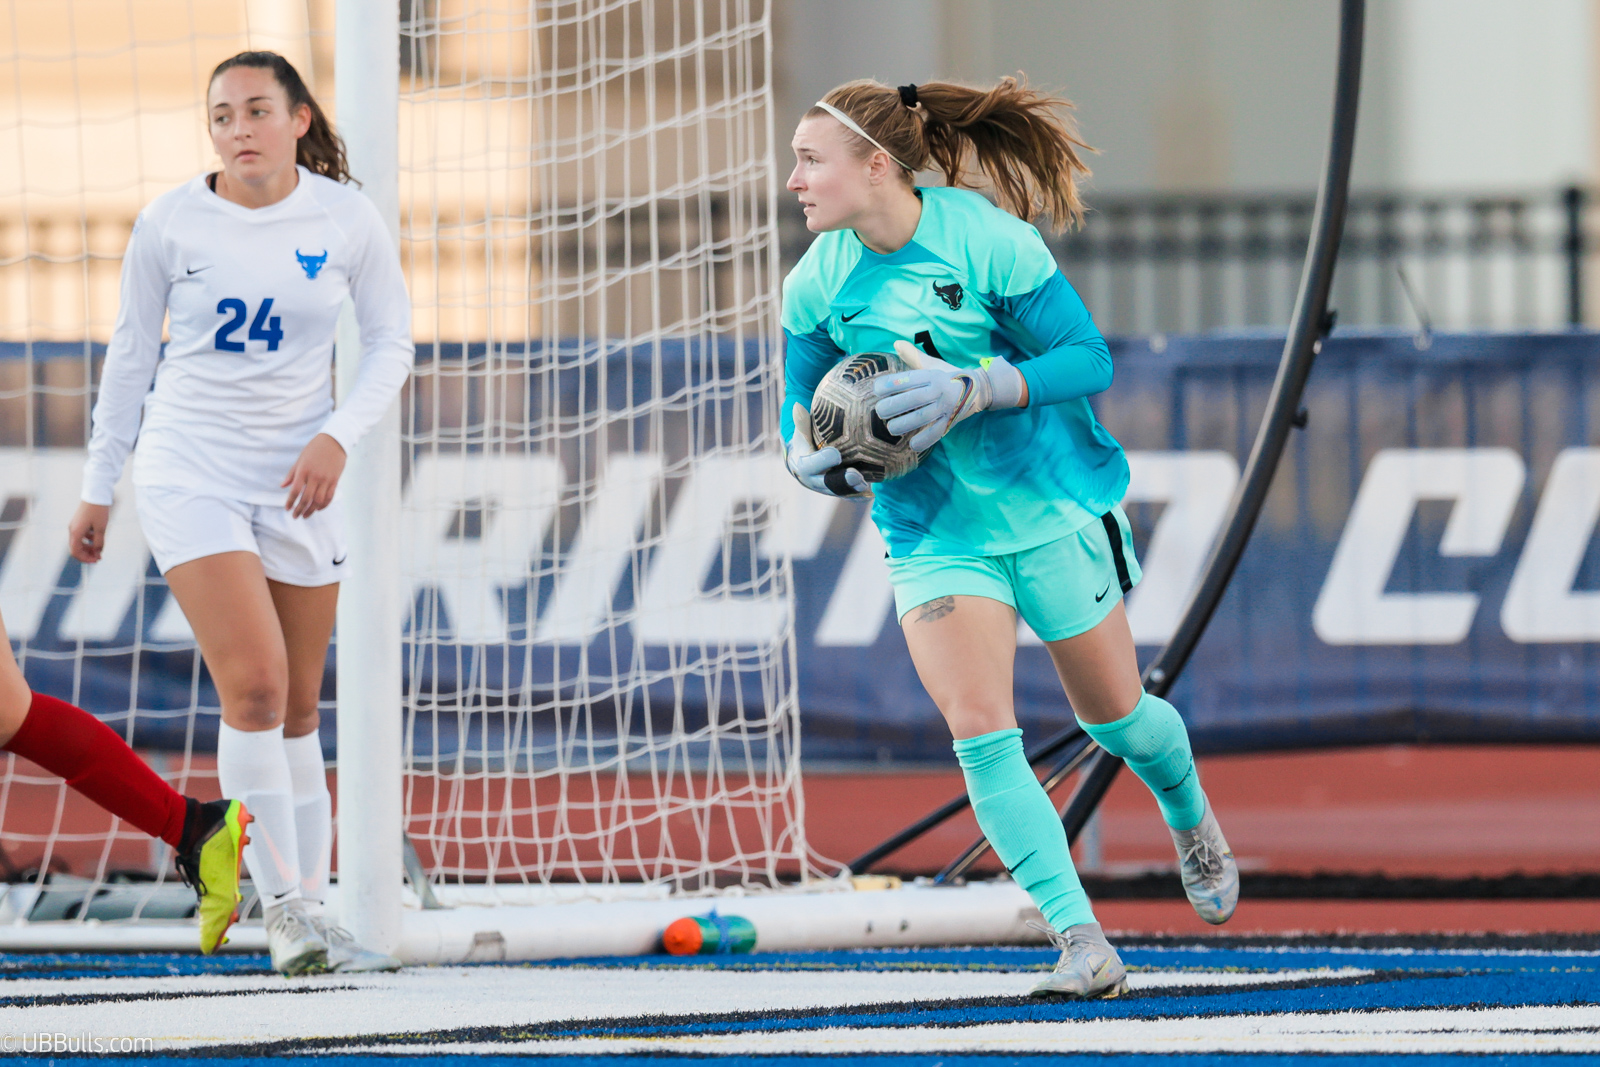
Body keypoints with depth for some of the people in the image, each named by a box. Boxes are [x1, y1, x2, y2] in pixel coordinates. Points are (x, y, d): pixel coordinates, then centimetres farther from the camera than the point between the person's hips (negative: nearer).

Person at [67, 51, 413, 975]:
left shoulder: (346, 218, -2)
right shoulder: (172, 224, -5)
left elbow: (392, 343, 6)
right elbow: (131, 352, 6)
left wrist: (339, 435, -10)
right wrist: (98, 490, 10)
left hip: (297, 483, 2)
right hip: (188, 474, -2)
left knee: (299, 708, 7)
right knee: (254, 683, -17)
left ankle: (310, 914, 15)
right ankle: (284, 907, -10)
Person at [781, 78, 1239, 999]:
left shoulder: (987, 240, -18)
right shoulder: (816, 285, -5)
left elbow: (1089, 359, -16)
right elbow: (805, 412, 6)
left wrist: (973, 391, -29)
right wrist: (811, 459, -17)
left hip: (1052, 507, -3)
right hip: (935, 534, 3)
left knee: (1113, 714, 12)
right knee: (978, 727, -16)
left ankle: (1191, 816, 47)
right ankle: (1082, 940, -13)